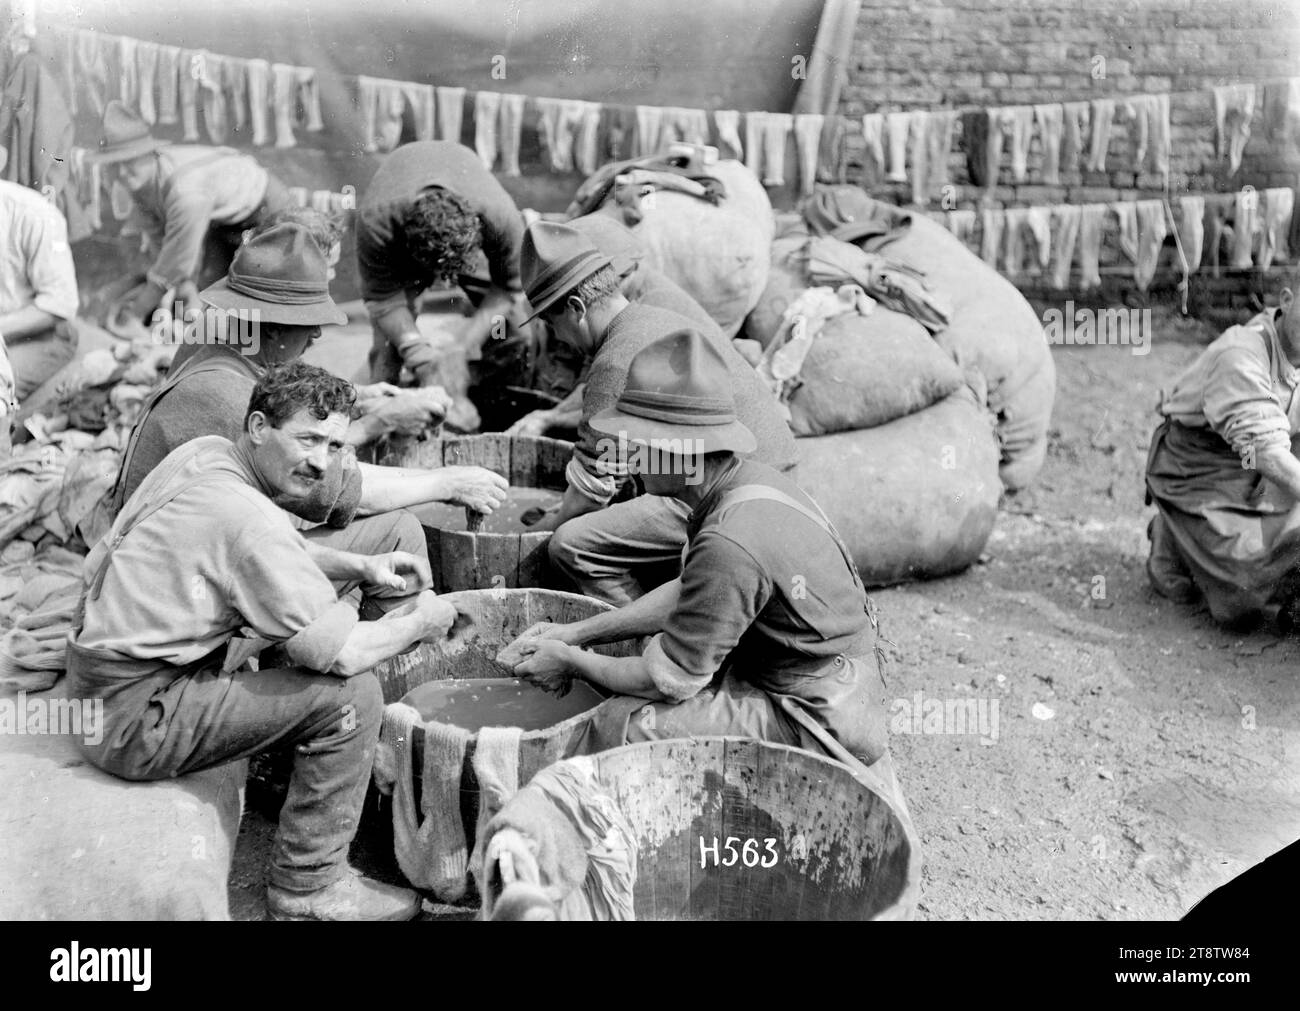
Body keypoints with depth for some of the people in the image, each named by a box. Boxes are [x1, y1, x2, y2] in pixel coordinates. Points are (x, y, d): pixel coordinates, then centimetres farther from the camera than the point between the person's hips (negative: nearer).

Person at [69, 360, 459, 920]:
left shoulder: (204, 452, 1)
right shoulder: (246, 517, -26)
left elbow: (274, 560, 17)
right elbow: (338, 654, -27)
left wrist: (359, 567, 1)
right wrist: (421, 621, -9)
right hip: (131, 721, -10)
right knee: (351, 690, -18)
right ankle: (309, 888, -4)